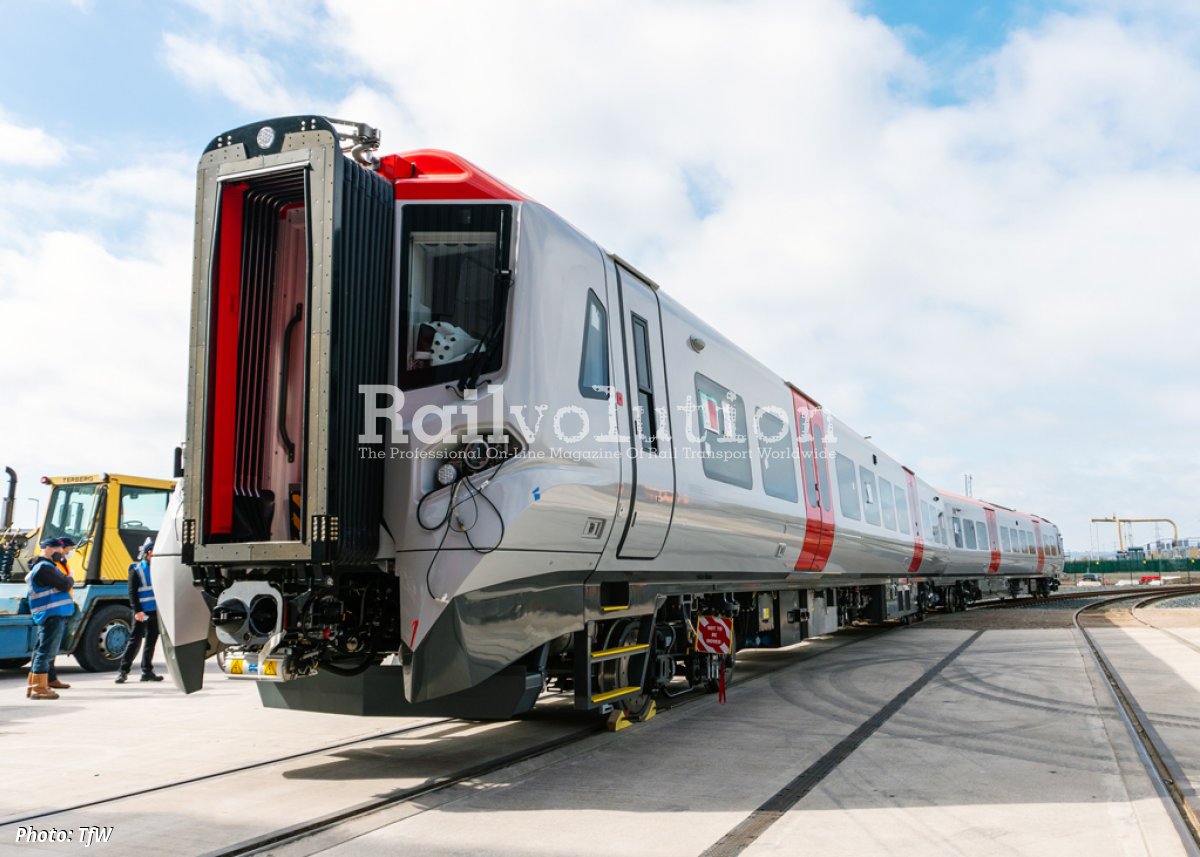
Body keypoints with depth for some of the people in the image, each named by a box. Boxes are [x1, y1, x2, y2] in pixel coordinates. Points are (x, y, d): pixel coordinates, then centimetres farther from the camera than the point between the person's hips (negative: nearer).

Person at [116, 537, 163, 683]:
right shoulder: (136, 570, -3)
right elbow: (132, 592, -7)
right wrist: (137, 610, -15)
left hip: (156, 611, 5)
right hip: (142, 612, -5)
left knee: (151, 641, 9)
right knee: (135, 640, -4)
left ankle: (147, 671, 16)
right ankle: (123, 671, 4)